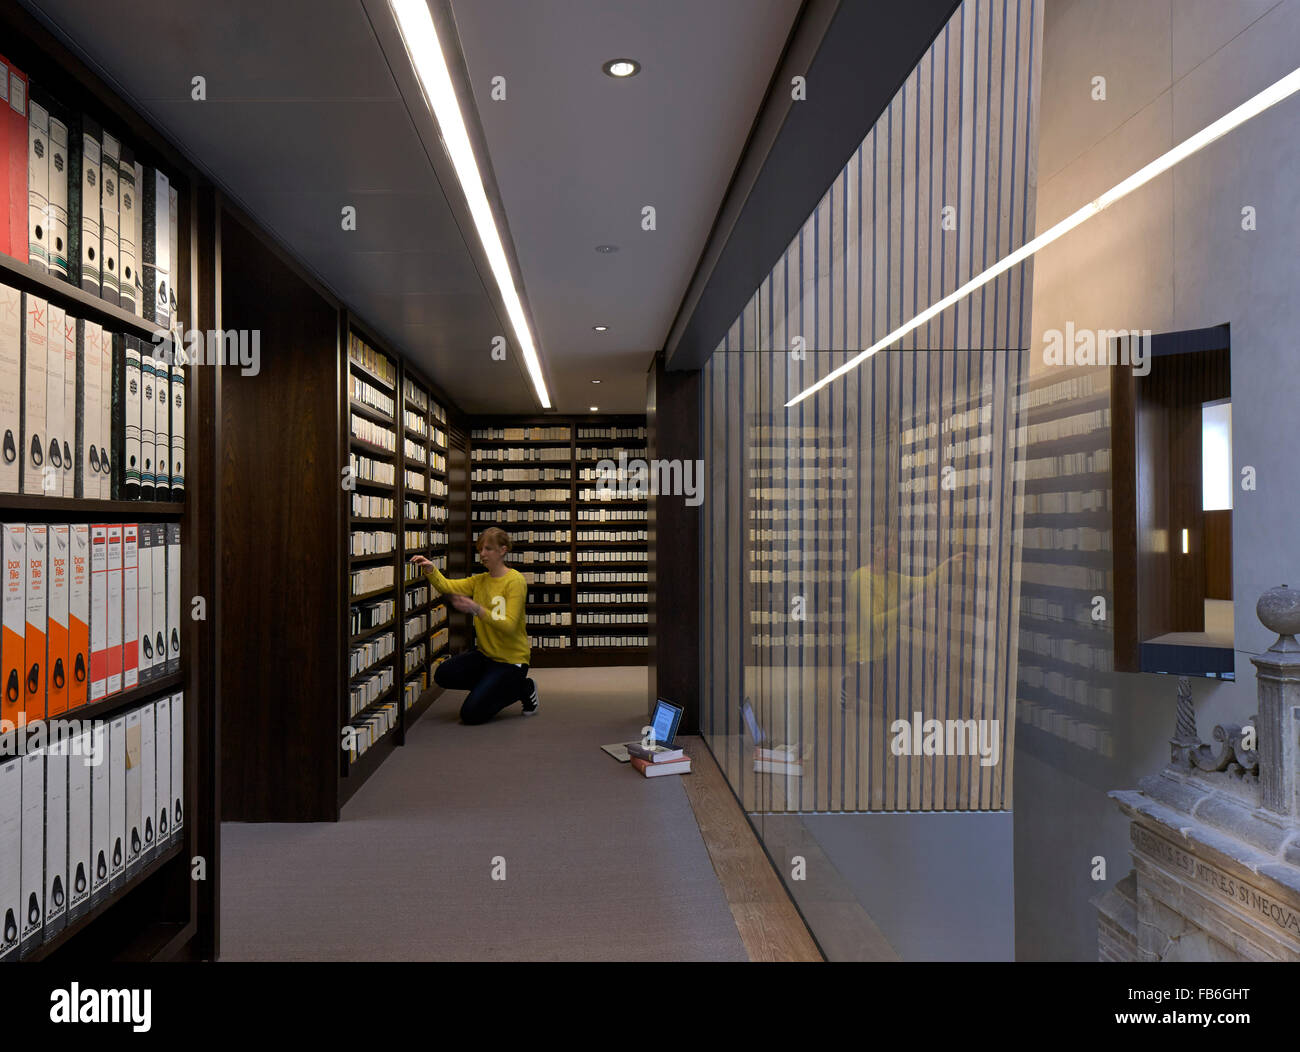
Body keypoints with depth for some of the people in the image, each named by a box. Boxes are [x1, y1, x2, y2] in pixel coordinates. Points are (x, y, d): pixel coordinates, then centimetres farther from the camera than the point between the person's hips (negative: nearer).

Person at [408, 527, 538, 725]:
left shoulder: (515, 581, -14)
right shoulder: (480, 581, 8)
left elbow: (509, 625, -24)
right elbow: (447, 586, -9)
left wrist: (477, 609, -36)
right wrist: (430, 569, -29)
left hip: (511, 659, -7)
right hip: (485, 654, 7)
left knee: (471, 714, -12)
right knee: (443, 675, -14)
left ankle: (523, 688, 10)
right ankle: (491, 685, 10)